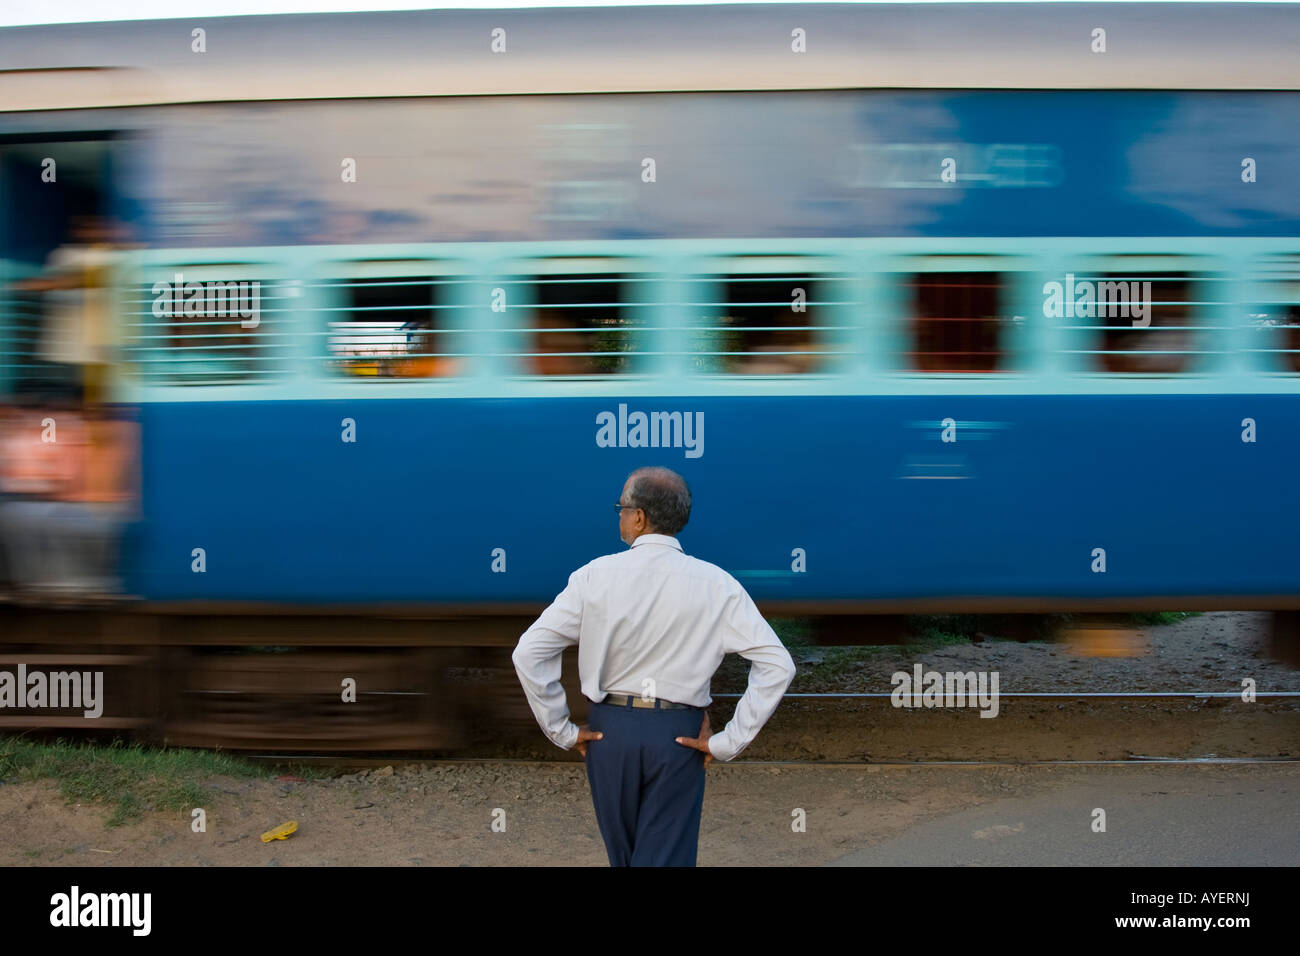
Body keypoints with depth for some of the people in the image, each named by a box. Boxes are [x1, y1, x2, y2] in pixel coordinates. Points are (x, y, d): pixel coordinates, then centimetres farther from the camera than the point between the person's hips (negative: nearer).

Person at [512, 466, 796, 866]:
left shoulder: (596, 576, -8)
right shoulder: (715, 584, -8)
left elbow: (529, 654, -9)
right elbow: (777, 665, -12)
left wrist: (562, 731, -1)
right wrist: (728, 741, -8)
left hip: (610, 729, 1)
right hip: (678, 736, -1)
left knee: (623, 857, 20)